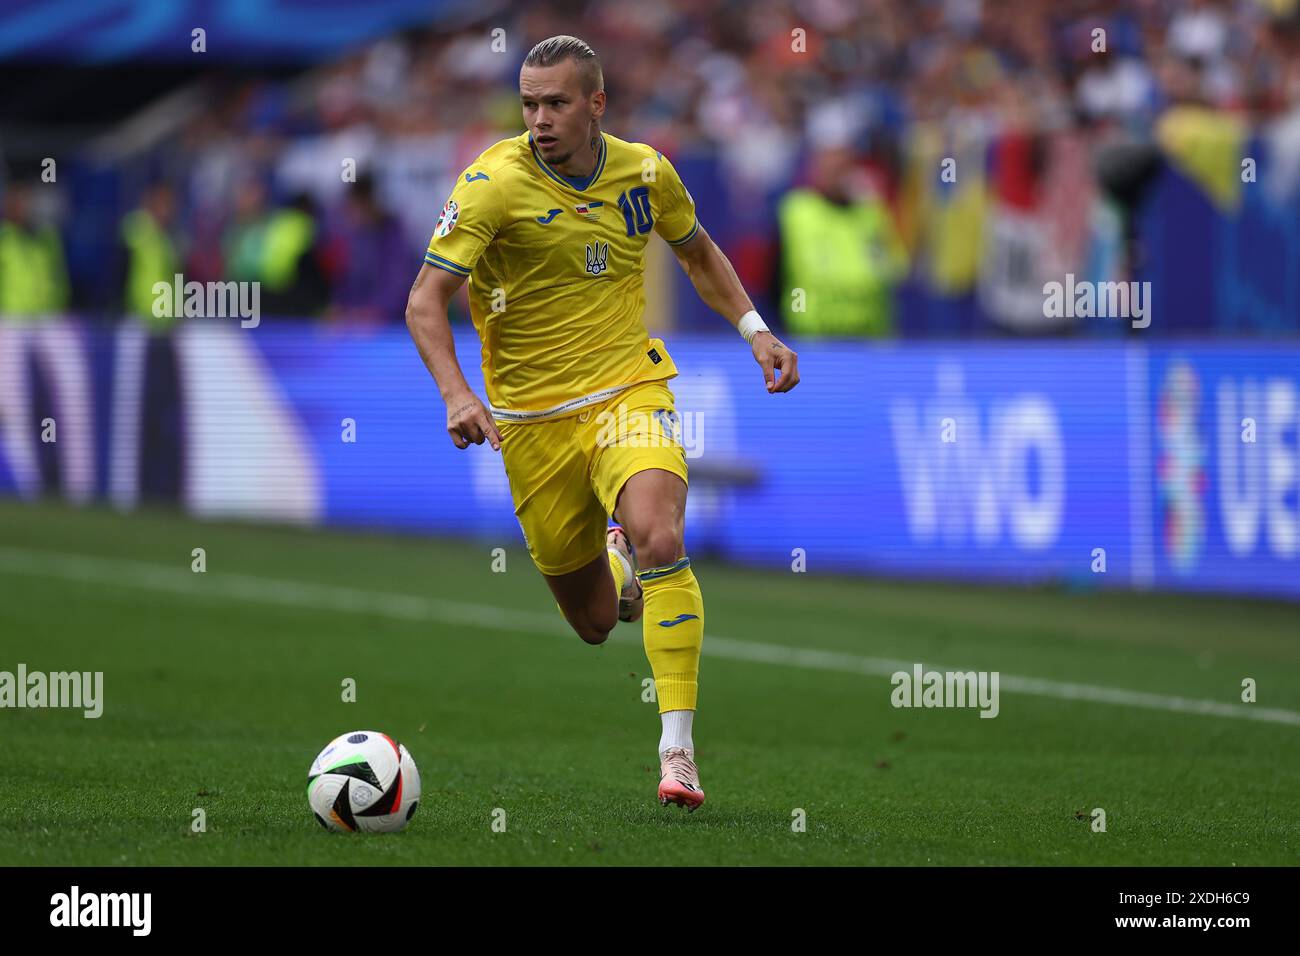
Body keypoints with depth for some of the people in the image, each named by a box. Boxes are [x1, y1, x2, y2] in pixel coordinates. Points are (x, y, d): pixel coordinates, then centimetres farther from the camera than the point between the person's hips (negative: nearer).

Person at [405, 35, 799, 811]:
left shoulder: (644, 172, -1)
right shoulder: (495, 182, -13)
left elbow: (698, 252, 20)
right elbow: (425, 299, -16)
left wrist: (756, 331, 7)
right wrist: (457, 394, -31)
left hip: (630, 392, 1)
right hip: (532, 418, -1)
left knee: (658, 538, -29)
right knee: (593, 622, 8)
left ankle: (679, 748, -26)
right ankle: (614, 567, 48)